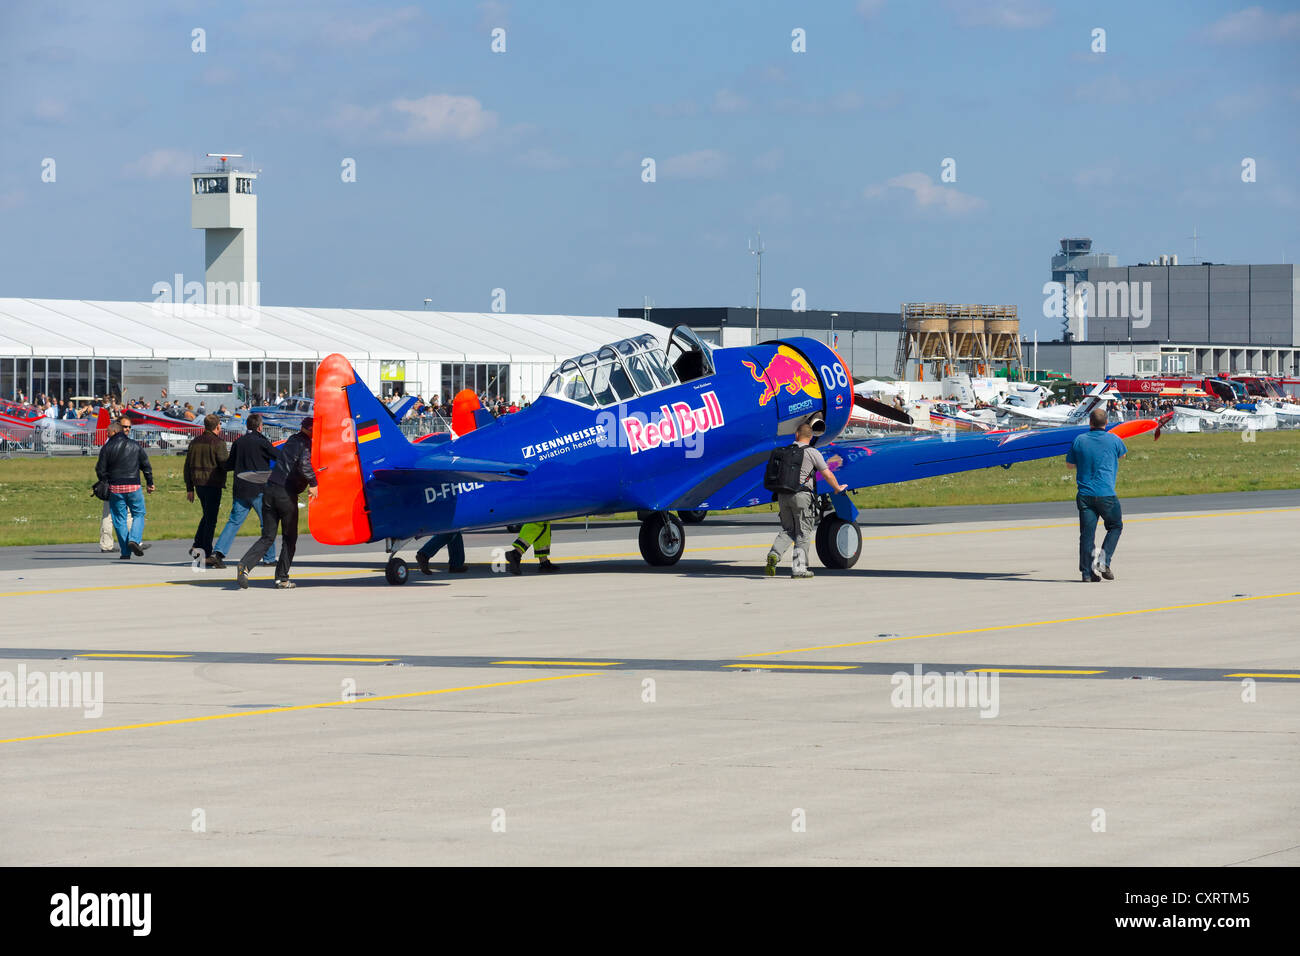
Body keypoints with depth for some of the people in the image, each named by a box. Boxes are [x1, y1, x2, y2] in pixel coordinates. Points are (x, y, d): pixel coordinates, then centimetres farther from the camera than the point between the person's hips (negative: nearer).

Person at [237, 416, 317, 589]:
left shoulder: (292, 440, 18)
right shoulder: (306, 445, -6)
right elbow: (304, 465, -24)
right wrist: (313, 484, -13)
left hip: (270, 490, 6)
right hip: (287, 494, -6)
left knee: (267, 537, 8)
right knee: (290, 538, 9)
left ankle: (245, 564, -14)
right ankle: (282, 577, 9)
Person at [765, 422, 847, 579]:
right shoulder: (812, 453, -5)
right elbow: (827, 475, -2)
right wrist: (838, 488, 16)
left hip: (783, 495, 4)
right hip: (802, 495, -4)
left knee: (787, 530, 15)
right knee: (803, 533, 5)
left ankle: (774, 554, -10)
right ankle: (798, 568, 2)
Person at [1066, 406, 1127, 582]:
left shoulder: (1079, 441, 1)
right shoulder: (1113, 440, -3)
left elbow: (1069, 463, 13)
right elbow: (1123, 454, 20)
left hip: (1084, 495, 2)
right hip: (1106, 494, -2)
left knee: (1087, 532, 4)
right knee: (1115, 526, 16)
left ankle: (1087, 571, 1)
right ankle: (1103, 561, 1)